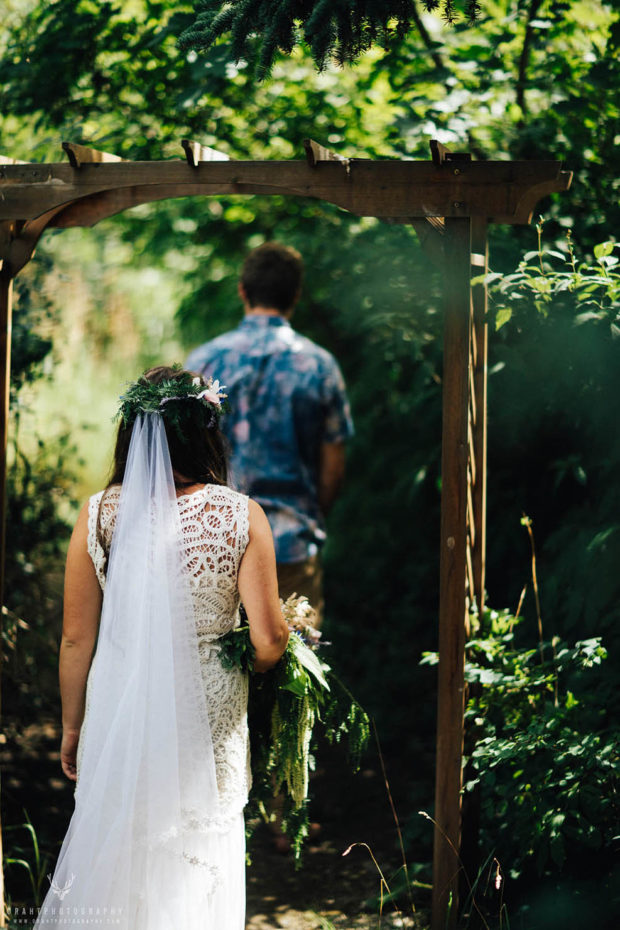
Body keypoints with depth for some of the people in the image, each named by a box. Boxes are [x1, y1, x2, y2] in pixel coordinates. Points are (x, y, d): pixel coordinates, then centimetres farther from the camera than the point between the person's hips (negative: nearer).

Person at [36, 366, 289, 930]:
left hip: (120, 712, 1)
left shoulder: (100, 515, -8)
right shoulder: (242, 517, -11)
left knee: (114, 853, 16)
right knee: (199, 860, 14)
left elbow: (76, 640, -3)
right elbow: (268, 643, -12)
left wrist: (72, 727, 11)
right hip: (208, 719, -1)